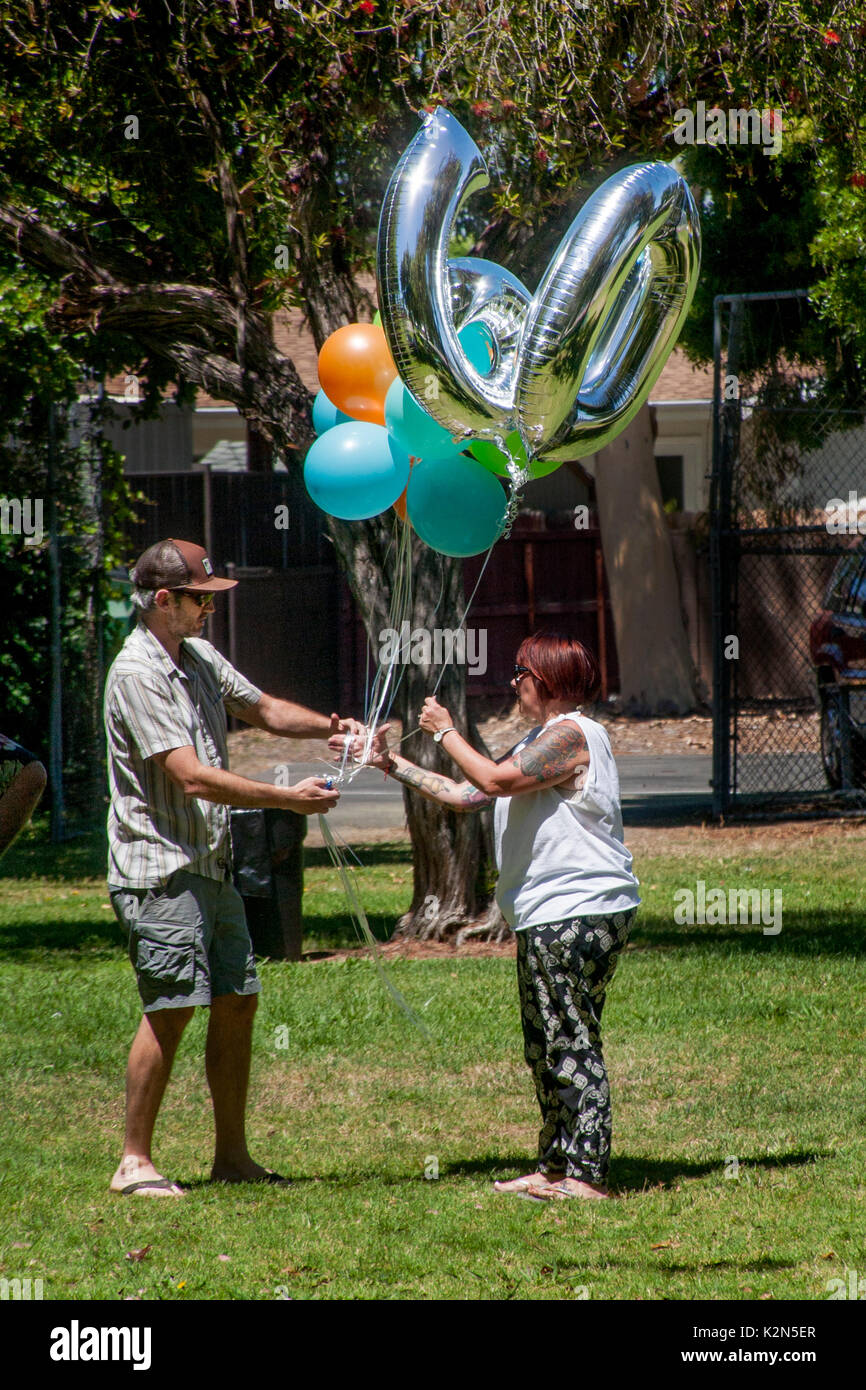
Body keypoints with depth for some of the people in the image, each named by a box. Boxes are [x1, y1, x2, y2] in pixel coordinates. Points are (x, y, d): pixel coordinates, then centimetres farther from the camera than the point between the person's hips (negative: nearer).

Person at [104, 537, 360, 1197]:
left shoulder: (200, 657, 12)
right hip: (160, 868, -9)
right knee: (171, 1008, -12)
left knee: (237, 1001, 8)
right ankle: (135, 1161, -6)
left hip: (211, 865, 9)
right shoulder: (137, 673, -16)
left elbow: (261, 708, 26)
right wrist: (288, 798, -20)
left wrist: (331, 726, 7)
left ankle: (232, 1155, 15)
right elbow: (192, 777, -22)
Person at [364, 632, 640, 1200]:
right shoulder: (540, 741, 21)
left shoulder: (573, 735, -12)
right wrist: (393, 764, 19)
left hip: (580, 913, -11)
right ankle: (556, 1168, 20)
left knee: (573, 1046, -11)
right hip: (548, 918, 11)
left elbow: (495, 779, -21)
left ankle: (588, 1175, -11)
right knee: (548, 1048, 14)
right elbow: (466, 795, 21)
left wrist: (446, 732, -7)